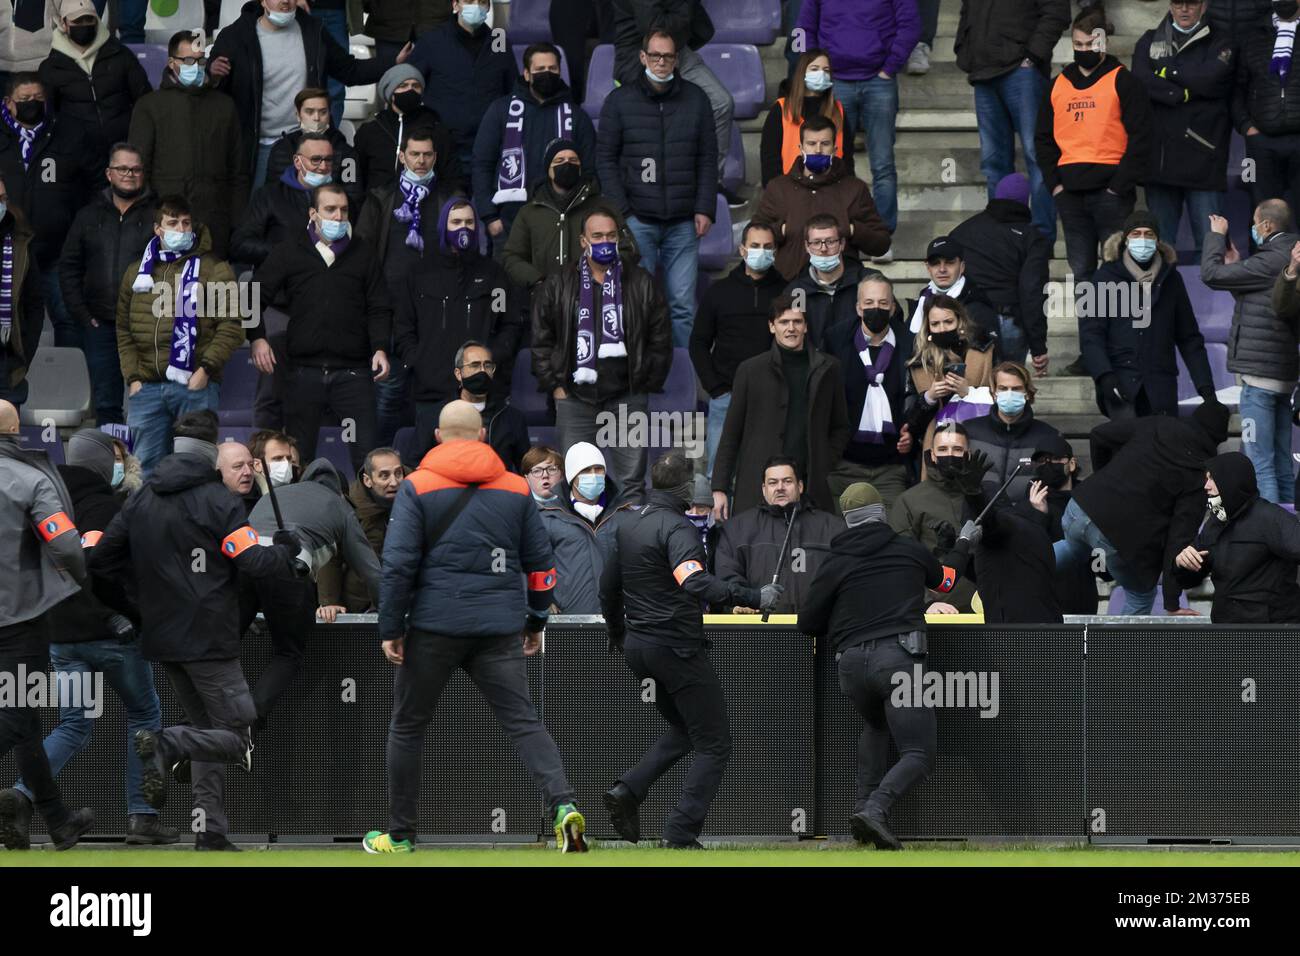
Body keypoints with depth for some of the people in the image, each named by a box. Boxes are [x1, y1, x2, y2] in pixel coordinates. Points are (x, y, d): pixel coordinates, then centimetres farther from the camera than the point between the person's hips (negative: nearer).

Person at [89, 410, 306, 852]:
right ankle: (166, 746, -27)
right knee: (238, 739, -3)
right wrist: (286, 552, 4)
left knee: (208, 731, 17)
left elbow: (101, 559, 8)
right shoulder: (217, 500, -10)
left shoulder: (140, 500, 8)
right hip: (209, 639, -7)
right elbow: (252, 560, -15)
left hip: (162, 640, 7)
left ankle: (211, 834, 10)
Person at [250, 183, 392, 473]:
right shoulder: (290, 251, 6)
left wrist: (380, 348, -7)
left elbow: (379, 308, 9)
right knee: (298, 457, 5)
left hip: (353, 371, 0)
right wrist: (257, 338, -7)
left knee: (366, 454, -4)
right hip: (304, 370, 0)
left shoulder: (363, 253, 9)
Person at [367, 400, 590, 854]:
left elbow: (398, 563, -8)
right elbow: (541, 562, 12)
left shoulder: (417, 486, -2)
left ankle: (399, 836, 17)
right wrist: (536, 621, 22)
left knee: (407, 727, 12)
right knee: (524, 722, -2)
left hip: (434, 627, -2)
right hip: (500, 629, 2)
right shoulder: (516, 488, 8)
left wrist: (391, 628, -2)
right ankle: (563, 805, -25)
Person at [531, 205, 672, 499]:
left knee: (632, 482, 2)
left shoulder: (641, 284, 5)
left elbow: (660, 340, 8)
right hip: (575, 397, 0)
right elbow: (540, 340, 7)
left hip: (627, 398, 0)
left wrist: (649, 384, 2)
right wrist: (554, 385, 0)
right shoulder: (558, 286, 5)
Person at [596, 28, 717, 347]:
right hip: (638, 220, -1)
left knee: (683, 305, 0)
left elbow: (708, 159, 10)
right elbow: (605, 159, 3)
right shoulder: (619, 101, 4)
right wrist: (621, 210, -6)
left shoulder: (695, 99, 8)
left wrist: (705, 209, 0)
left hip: (683, 223, 1)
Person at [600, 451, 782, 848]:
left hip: (637, 648, 9)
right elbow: (695, 582, -33)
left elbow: (608, 589, 21)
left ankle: (627, 790, 4)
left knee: (682, 730, 25)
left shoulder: (627, 526, 11)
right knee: (714, 744, 0)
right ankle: (680, 835, -9)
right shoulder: (677, 528, -16)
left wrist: (618, 634, 37)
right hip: (677, 647, -9)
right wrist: (753, 597, -34)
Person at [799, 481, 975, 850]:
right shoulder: (909, 550, 13)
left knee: (876, 725, 33)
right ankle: (875, 809, -29)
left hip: (851, 664, 3)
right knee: (919, 754, -3)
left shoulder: (835, 564, 9)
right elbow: (947, 579, 34)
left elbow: (807, 623, 10)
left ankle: (864, 804, 17)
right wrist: (964, 544, 54)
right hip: (898, 659, -3)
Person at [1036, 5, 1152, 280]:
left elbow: (1139, 137, -5)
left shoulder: (1122, 81, 1)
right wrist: (1054, 183, 5)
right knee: (1080, 269, 6)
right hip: (1070, 193, 5)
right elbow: (1044, 138, 18)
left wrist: (1120, 185, -11)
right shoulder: (1058, 85, 15)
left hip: (1110, 191, -5)